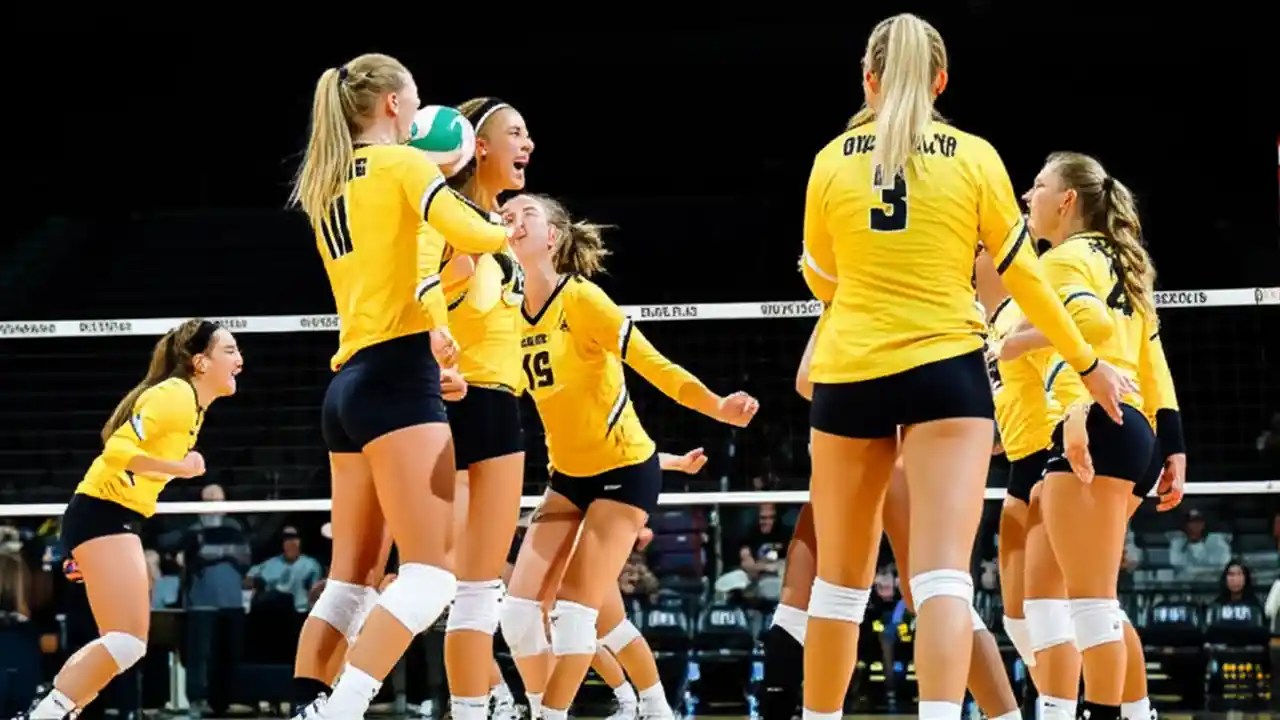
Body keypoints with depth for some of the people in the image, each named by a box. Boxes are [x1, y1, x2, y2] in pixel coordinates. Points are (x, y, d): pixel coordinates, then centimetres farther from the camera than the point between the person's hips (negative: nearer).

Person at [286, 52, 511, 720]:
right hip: (397, 375, -8)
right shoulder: (401, 162, -2)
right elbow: (471, 234, -13)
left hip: (347, 383, 8)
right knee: (429, 574, -12)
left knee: (350, 578, 9)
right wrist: (505, 227, 7)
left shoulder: (326, 185, 20)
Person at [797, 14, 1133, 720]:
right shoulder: (974, 158, -1)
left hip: (849, 375, 2)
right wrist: (1089, 363, 16)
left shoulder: (832, 161, 2)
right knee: (943, 572, -10)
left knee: (841, 577, 12)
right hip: (945, 370, -2)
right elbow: (1022, 276, 5)